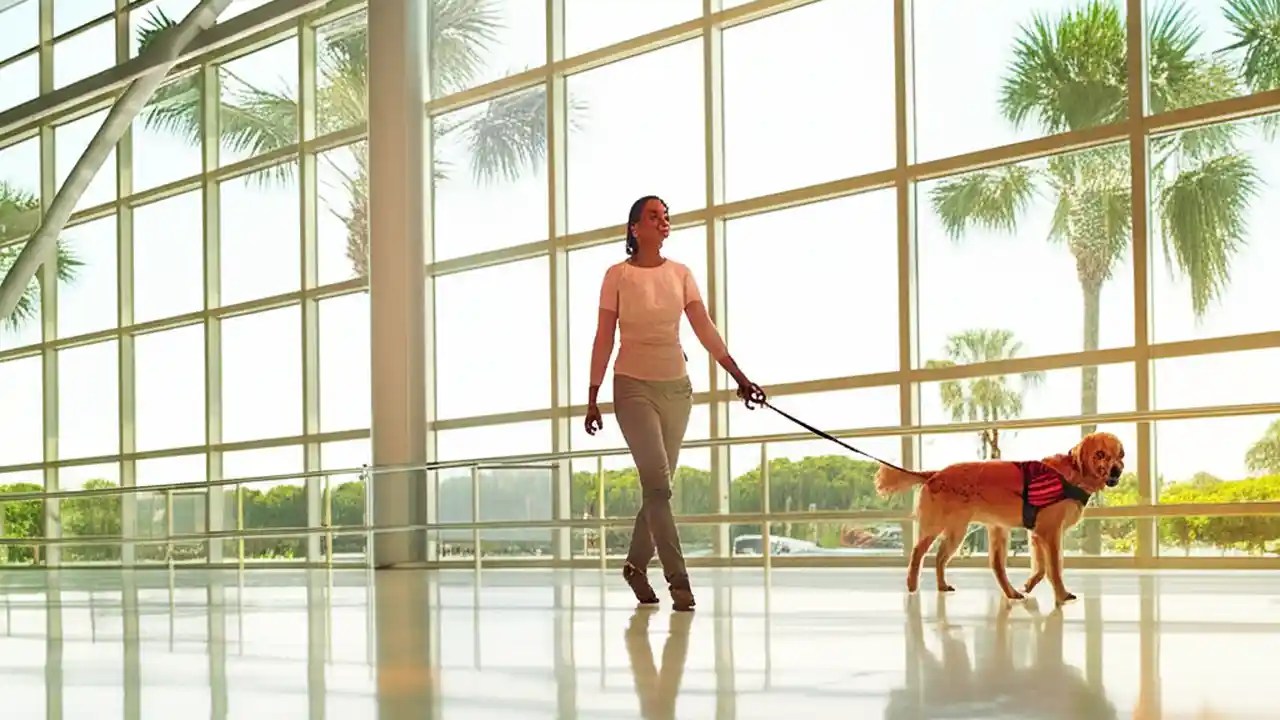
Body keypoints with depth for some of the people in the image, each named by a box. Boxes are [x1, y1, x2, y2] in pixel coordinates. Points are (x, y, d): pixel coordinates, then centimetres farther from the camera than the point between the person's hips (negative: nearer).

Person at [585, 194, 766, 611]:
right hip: (634, 386, -4)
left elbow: (705, 331, 2)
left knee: (659, 485, 10)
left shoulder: (680, 274, 6)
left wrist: (738, 376, -6)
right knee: (658, 484, -13)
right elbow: (603, 339, -1)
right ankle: (678, 581, -12)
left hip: (676, 388, 4)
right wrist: (593, 398, -3)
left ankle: (636, 564, 28)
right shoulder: (618, 275, -3)